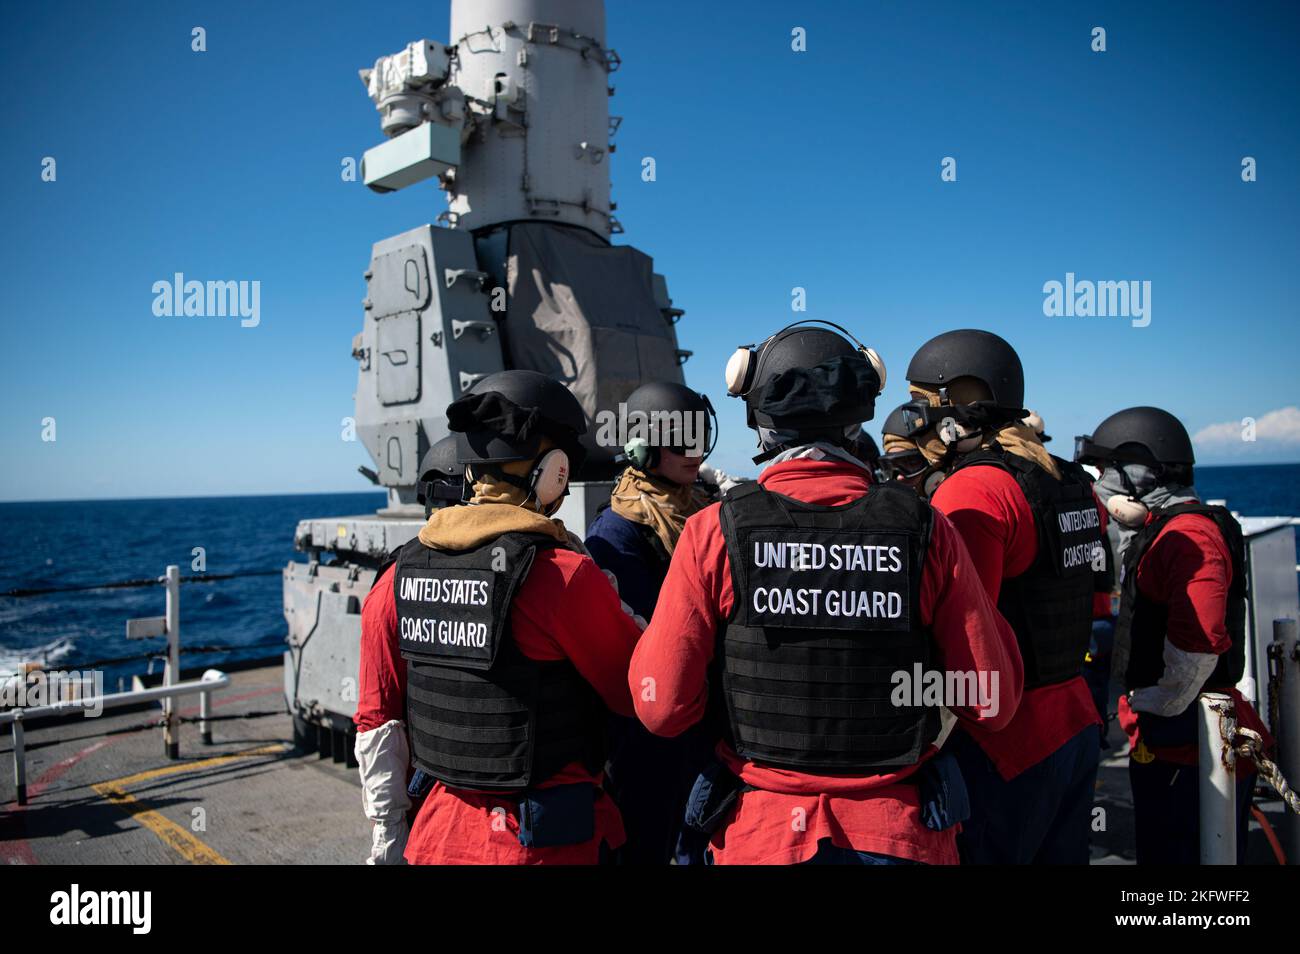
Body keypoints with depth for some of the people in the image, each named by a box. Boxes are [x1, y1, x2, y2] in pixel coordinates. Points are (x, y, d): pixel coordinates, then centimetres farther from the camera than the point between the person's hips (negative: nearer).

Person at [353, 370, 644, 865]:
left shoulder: (399, 576, -3)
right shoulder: (564, 575, -22)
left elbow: (378, 719, 4)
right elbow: (643, 694, -9)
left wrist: (388, 833, 15)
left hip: (441, 830, 5)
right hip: (543, 841, -5)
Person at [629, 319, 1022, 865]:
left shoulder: (714, 534, -14)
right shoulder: (926, 530, -10)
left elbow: (662, 707, -12)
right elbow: (993, 703, -6)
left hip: (763, 835, 0)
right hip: (900, 836, 1)